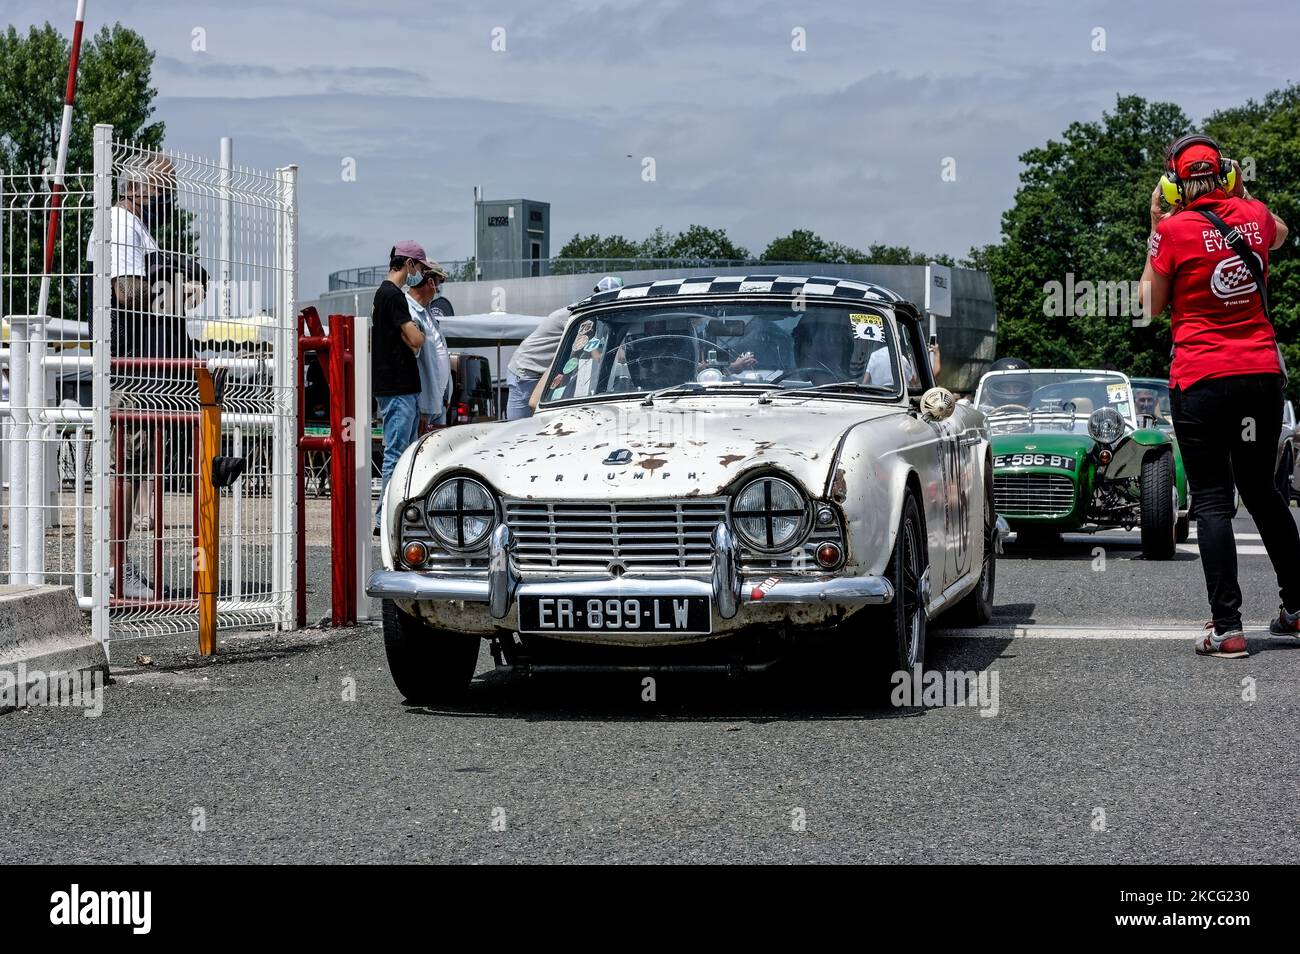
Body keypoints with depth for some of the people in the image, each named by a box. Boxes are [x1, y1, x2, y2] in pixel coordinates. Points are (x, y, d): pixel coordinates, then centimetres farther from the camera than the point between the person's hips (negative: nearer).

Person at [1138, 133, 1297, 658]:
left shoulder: (1174, 230, -11)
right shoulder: (1254, 217, 4)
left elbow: (1152, 304, 4)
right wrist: (1242, 194, 27)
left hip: (1201, 380, -5)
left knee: (1212, 501, -1)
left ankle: (1227, 628, -6)